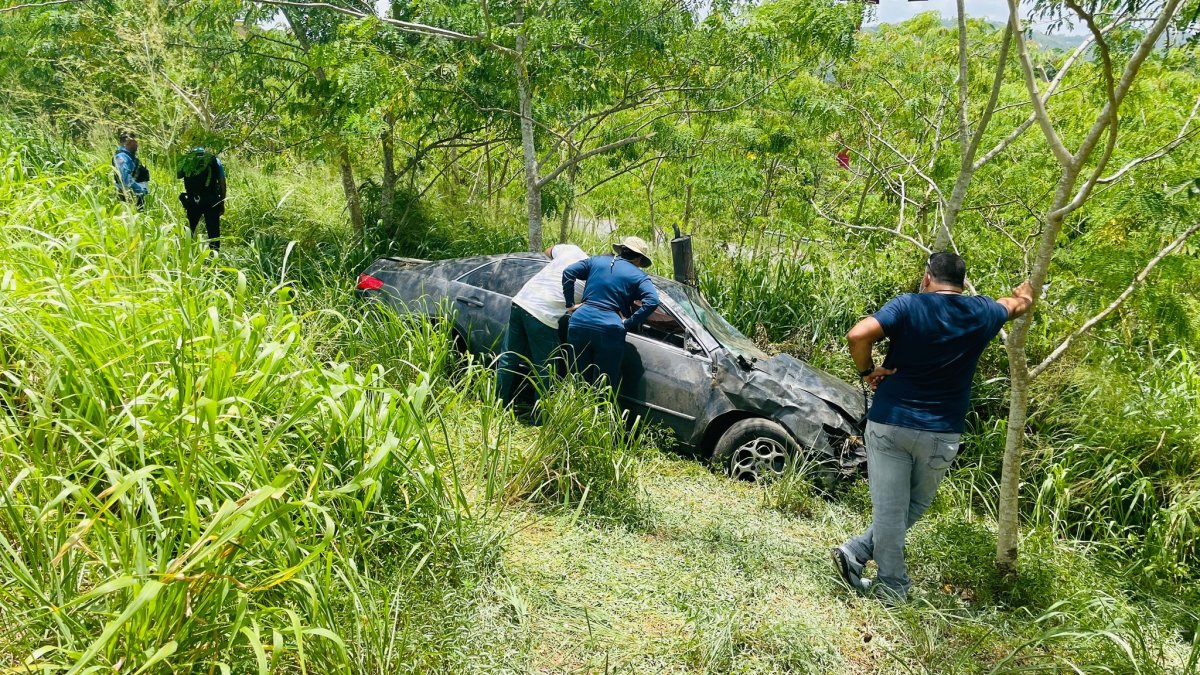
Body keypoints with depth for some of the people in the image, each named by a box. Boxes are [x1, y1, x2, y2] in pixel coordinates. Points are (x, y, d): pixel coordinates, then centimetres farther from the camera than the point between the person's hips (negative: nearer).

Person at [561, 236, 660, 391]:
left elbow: (568, 272, 10)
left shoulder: (596, 261, 17)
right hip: (610, 331, -3)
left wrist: (571, 303, 12)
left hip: (579, 324, 3)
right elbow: (652, 301, -9)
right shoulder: (639, 276, 7)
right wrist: (629, 323, -5)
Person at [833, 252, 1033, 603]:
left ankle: (893, 586, 10)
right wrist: (1025, 293, 50)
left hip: (888, 424, -2)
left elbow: (858, 335, -22)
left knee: (889, 509, 4)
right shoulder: (981, 312, 4)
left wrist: (867, 370, -6)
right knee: (915, 505, 18)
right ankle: (855, 553, 13)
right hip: (941, 433, 2)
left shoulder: (908, 305, -6)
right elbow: (1019, 304, 28)